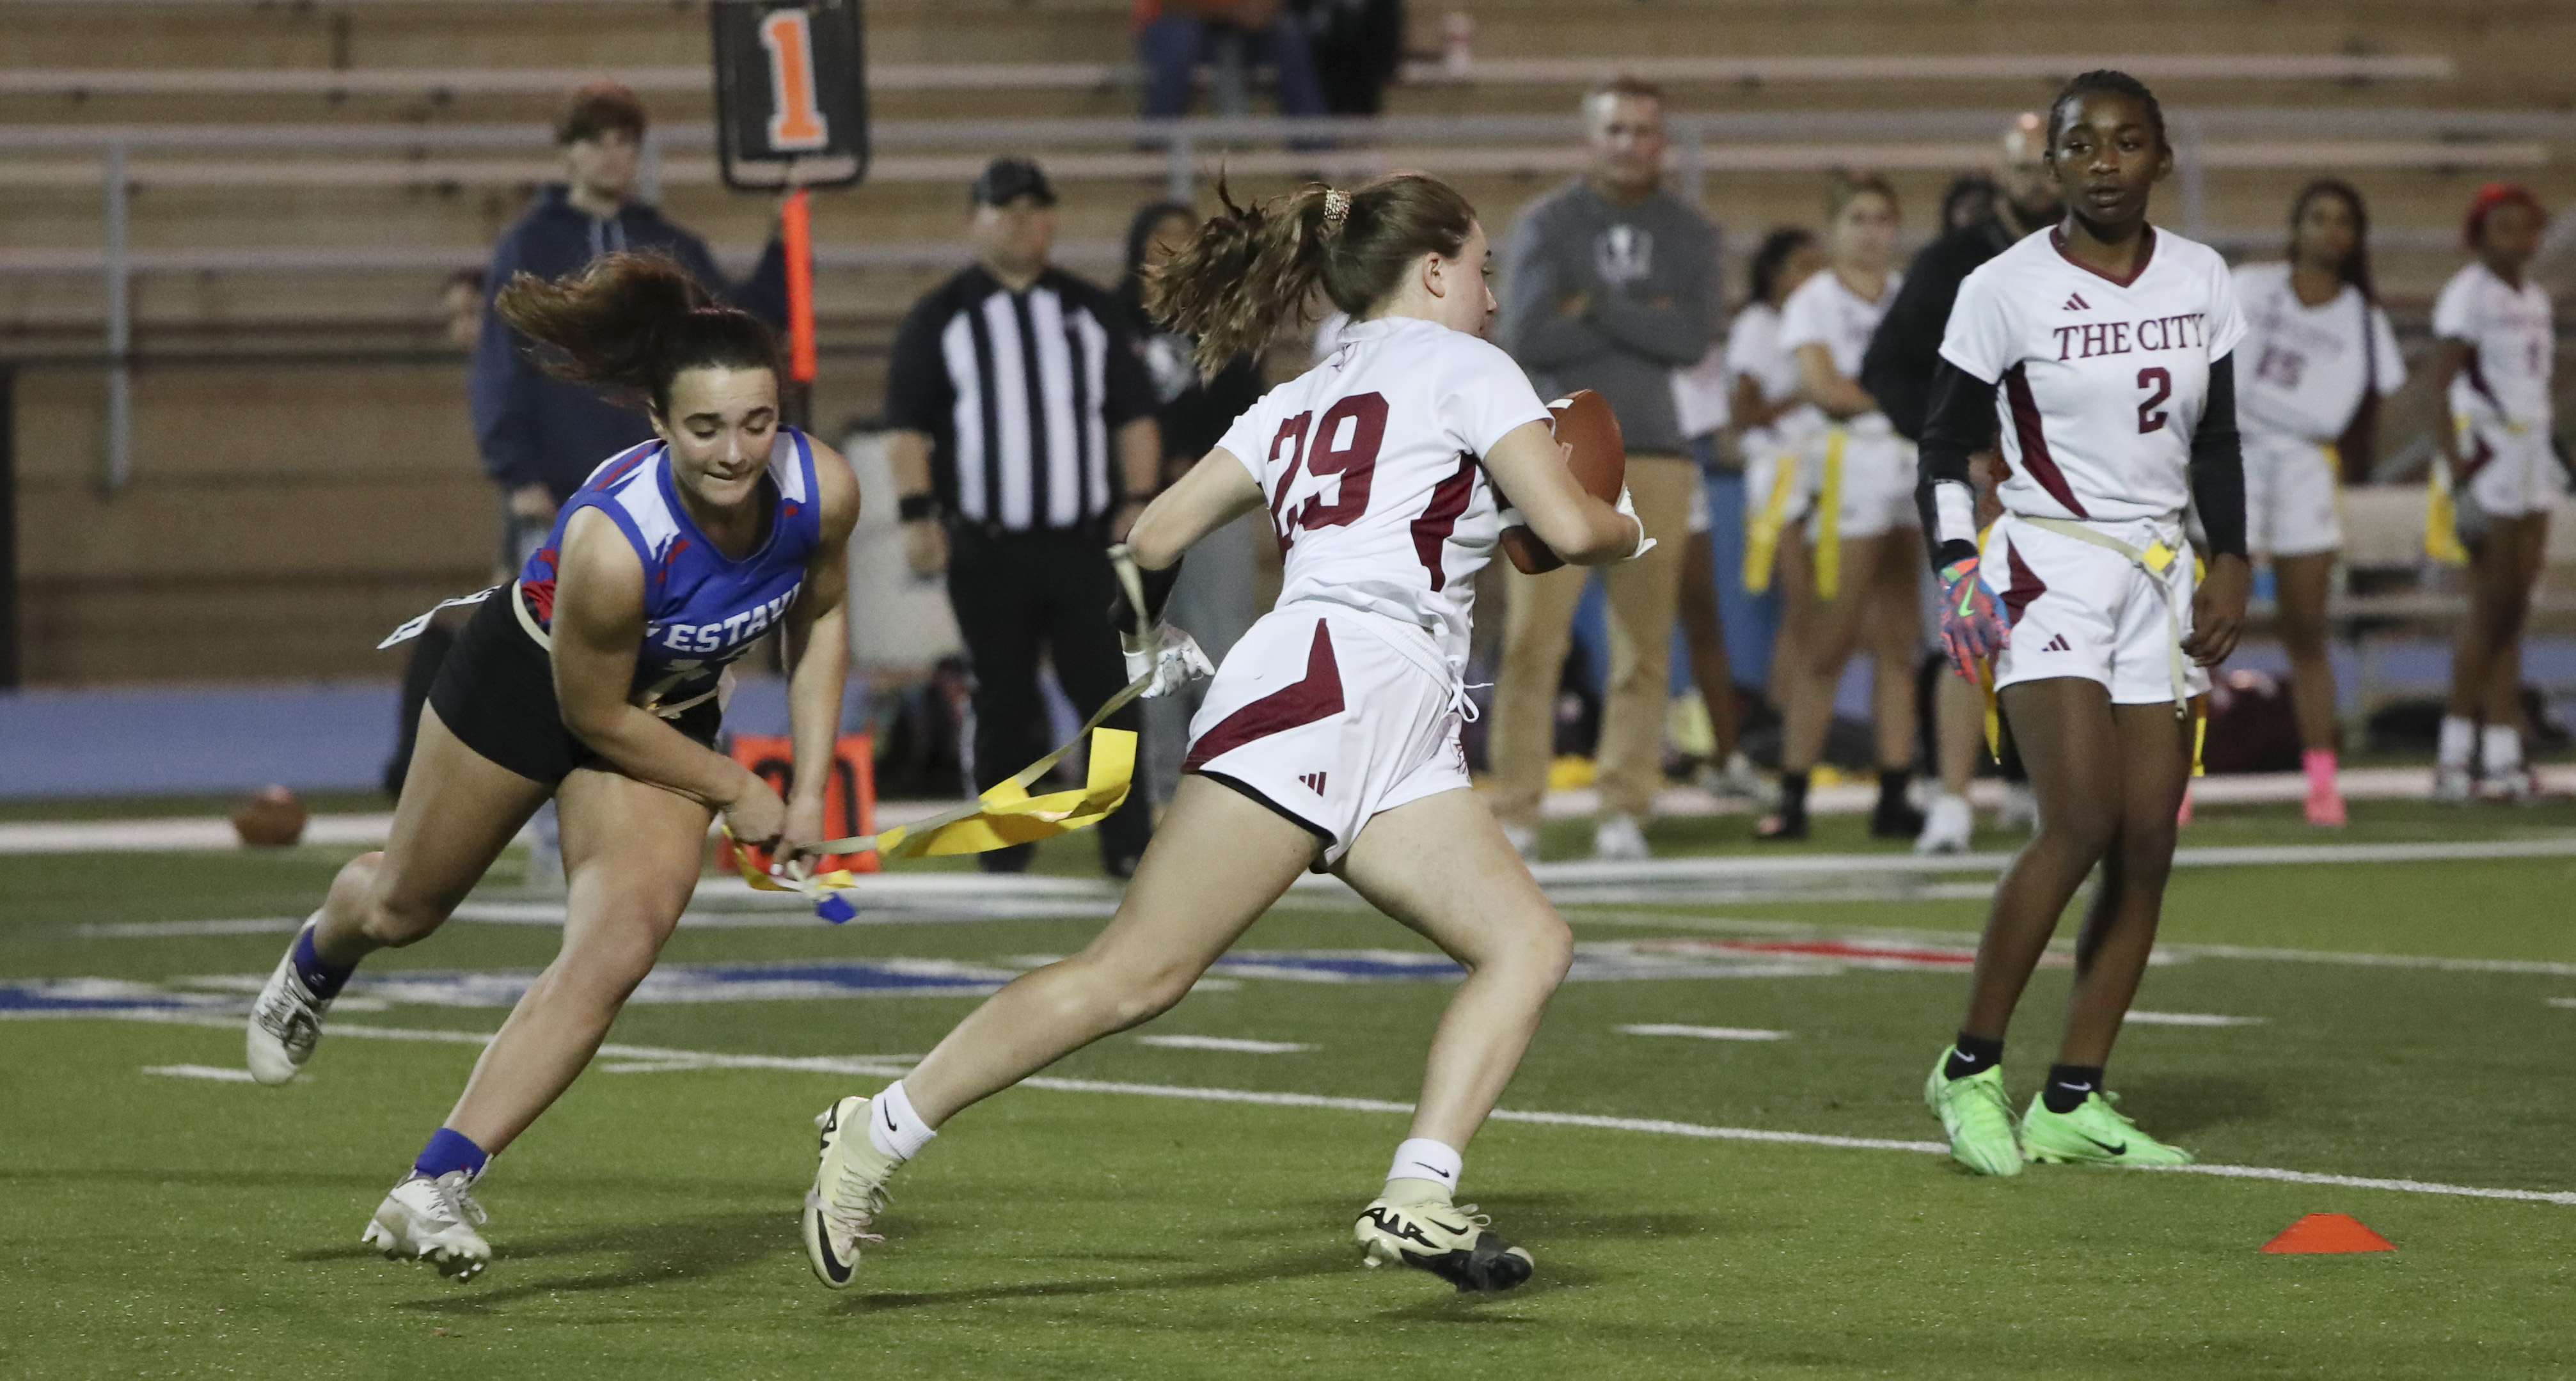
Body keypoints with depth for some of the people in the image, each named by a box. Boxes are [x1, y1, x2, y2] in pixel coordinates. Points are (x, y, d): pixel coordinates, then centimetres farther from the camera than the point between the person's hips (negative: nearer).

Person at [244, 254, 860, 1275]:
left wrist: (809, 791, -5)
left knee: (615, 949, -18)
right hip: (533, 679, -3)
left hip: (671, 711, 3)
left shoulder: (823, 490, -28)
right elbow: (594, 716, -24)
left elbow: (818, 619, -3)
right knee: (405, 904, 20)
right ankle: (315, 963, 60)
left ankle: (435, 1190, -14)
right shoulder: (613, 540, -42)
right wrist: (735, 791, -12)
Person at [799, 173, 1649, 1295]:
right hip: (1327, 684, -9)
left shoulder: (1302, 399, 26)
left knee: (1528, 945, -2)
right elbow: (1569, 527, -7)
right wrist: (1628, 533, 15)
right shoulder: (1461, 366, 4)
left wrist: (1150, 641, 41)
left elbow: (1154, 537, 22)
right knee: (1138, 971, -12)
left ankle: (1418, 1200, -17)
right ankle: (879, 1136, -11)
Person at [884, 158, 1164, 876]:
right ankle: (1004, 853, 12)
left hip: (1086, 543, 1)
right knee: (1004, 703, 3)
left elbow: (1134, 414, 13)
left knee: (1111, 693, -6)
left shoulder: (1094, 311, 14)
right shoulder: (939, 318, 7)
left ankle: (1129, 844, -3)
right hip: (987, 547, -1)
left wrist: (1137, 502, 1)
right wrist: (919, 513, -11)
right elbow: (907, 425, 1)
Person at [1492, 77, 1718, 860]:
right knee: (1534, 641, -9)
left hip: (1655, 454, 2)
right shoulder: (1545, 225, 5)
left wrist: (1597, 306, -8)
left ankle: (1625, 811, 7)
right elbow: (1528, 334, -9)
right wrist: (1643, 323, -6)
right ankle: (1514, 812, -5)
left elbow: (1692, 339, -4)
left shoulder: (1689, 235, 11)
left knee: (1645, 644, 1)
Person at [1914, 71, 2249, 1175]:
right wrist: (1957, 565, -15)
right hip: (2046, 567, -6)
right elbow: (1946, 446, -1)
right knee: (2080, 823, -19)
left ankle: (2072, 1103, 7)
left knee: (2148, 844, 0)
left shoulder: (2200, 280, 7)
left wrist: (2230, 565, 6)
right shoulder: (2006, 290, -7)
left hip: (2159, 571, 6)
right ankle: (1970, 1068, -6)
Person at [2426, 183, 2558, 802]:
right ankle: (2457, 751, -4)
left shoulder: (2534, 299, 16)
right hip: (2486, 462, -8)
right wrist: (2458, 471, -21)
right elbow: (2441, 387, -14)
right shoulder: (2467, 295, -9)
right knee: (2491, 607, -9)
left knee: (2513, 610, 4)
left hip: (2531, 460, 8)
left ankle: (2502, 755, 3)